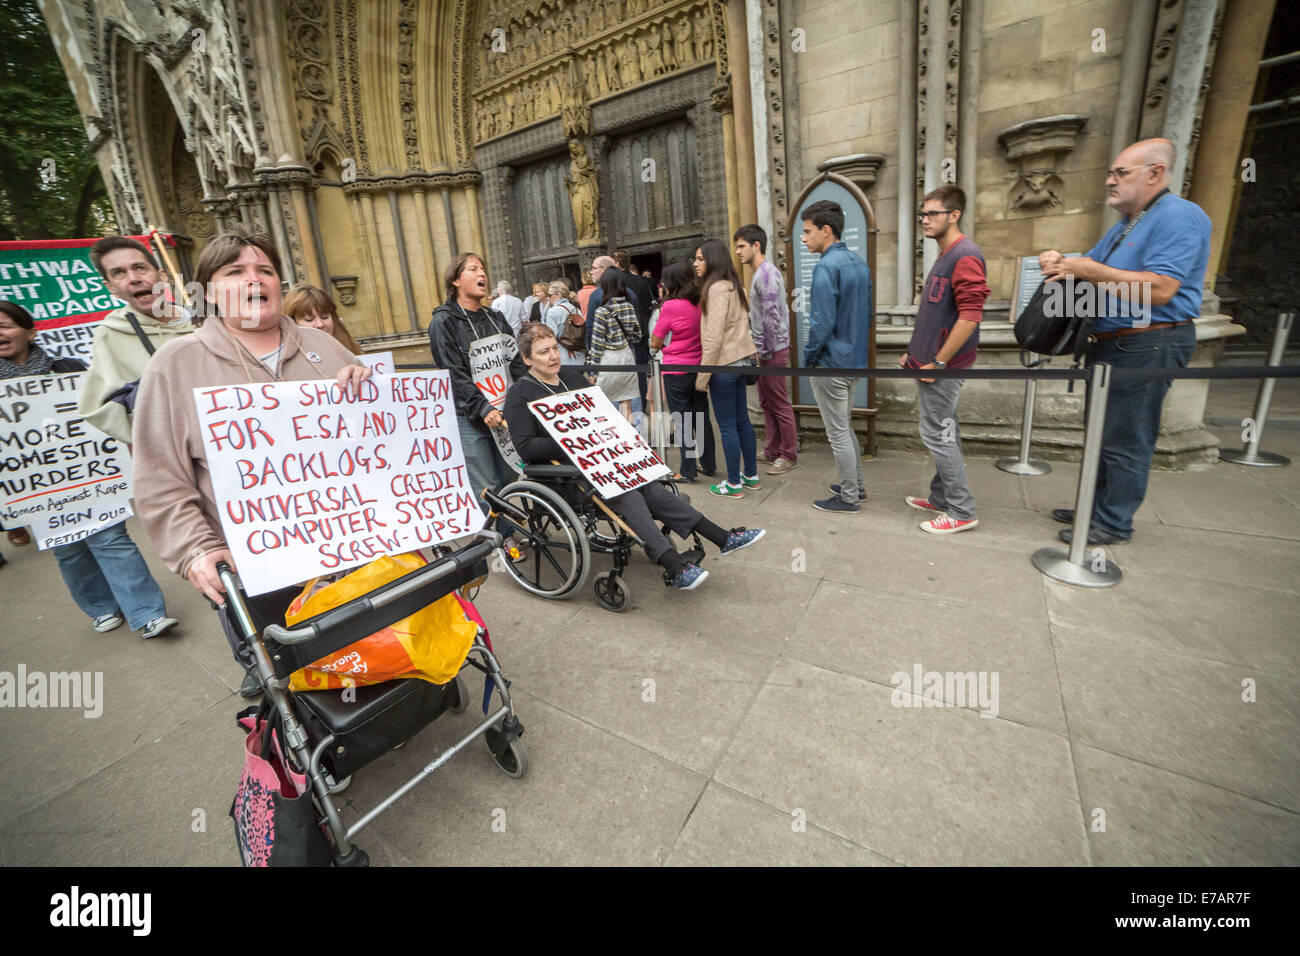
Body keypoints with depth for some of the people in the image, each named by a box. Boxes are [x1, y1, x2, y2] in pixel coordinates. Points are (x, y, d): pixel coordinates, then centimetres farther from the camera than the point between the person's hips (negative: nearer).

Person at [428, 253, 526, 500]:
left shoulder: (495, 317, 15)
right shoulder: (444, 321, -3)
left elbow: (516, 362, 11)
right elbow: (455, 375, -12)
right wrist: (483, 409, -23)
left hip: (506, 414, 6)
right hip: (469, 419, -6)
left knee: (510, 481, 11)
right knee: (486, 490, -4)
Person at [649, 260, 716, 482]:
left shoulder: (670, 306, -13)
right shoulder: (700, 304, 3)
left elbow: (655, 343, -7)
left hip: (676, 371, -6)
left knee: (682, 421, 4)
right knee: (702, 418, 14)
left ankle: (688, 471, 10)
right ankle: (709, 465, 24)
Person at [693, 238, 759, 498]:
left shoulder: (717, 288, -14)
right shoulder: (732, 286, 14)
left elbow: (714, 337, -19)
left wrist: (702, 375, -16)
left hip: (725, 363, -9)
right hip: (742, 360, 9)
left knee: (727, 425, -1)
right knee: (742, 420, 14)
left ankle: (734, 483, 8)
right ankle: (751, 476, 24)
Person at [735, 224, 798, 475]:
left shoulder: (767, 274, -16)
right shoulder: (761, 273, 16)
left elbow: (771, 316, -21)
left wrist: (767, 350, -18)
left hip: (773, 350, -10)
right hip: (765, 349, 10)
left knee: (779, 404, -2)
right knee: (767, 403, 15)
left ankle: (789, 455, 8)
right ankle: (772, 450, 26)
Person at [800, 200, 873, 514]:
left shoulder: (826, 267, -18)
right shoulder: (859, 264, 10)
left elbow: (822, 323, -22)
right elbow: (867, 314, 15)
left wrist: (808, 359, -10)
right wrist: (855, 346, 19)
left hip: (830, 364, -9)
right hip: (855, 360, 9)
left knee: (838, 433, 1)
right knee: (845, 426, 20)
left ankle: (849, 498, 13)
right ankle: (855, 485, 32)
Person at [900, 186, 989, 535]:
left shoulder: (965, 255, -15)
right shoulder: (945, 255, 16)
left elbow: (970, 315, -23)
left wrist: (938, 362, -21)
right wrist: (914, 352, 21)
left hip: (943, 364, -10)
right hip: (930, 360, 10)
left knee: (937, 434, -5)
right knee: (943, 433, 15)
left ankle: (962, 512, 6)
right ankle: (942, 498, 28)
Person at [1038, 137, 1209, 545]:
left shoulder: (1179, 216, -13)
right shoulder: (1124, 225, 18)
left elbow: (1159, 290, -24)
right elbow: (1089, 266, 23)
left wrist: (1089, 270, -20)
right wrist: (1061, 261, 2)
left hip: (1147, 346, -10)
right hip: (1111, 343, 10)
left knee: (1126, 441, -4)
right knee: (1103, 432, 16)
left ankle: (1113, 523, 6)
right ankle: (1098, 506, 29)